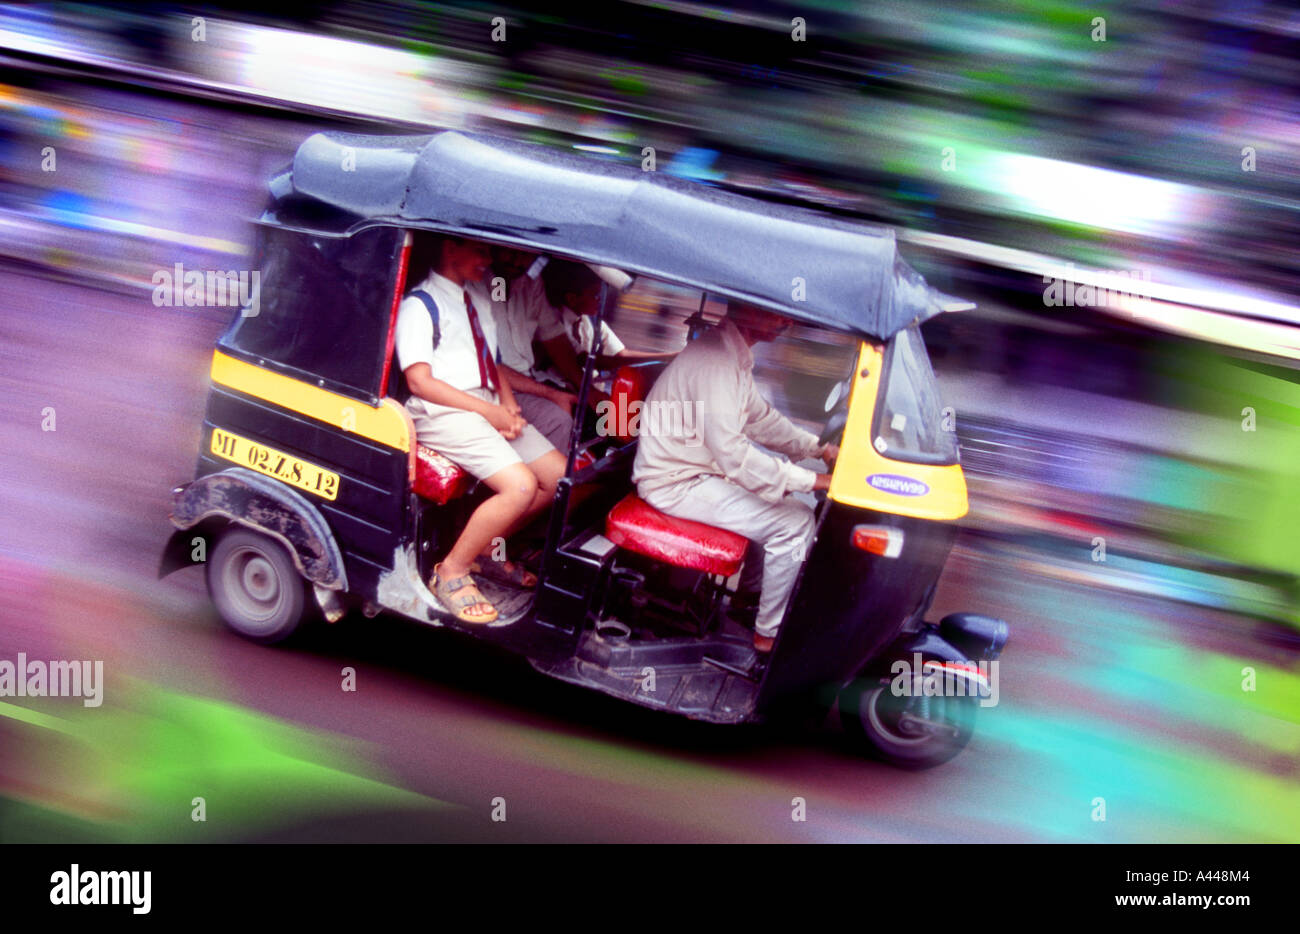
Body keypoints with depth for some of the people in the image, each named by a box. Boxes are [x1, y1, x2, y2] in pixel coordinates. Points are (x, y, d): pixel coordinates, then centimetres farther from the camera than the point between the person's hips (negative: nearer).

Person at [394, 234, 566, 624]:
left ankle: (487, 548, 13)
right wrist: (488, 411, -16)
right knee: (521, 486, -26)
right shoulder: (419, 304, -6)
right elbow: (419, 381, -13)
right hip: (443, 414, -9)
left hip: (488, 408, 9)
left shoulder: (478, 297, 21)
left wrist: (508, 405, 1)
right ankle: (450, 573, -14)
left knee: (559, 477, 0)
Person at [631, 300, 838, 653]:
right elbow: (732, 454, -31)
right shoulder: (715, 361, -27)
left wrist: (817, 448, 11)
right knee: (796, 521, -15)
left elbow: (759, 416, 20)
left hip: (695, 469, 11)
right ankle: (769, 633, -3)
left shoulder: (735, 355, 7)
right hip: (676, 485, -11)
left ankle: (750, 590, 32)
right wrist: (812, 480, -28)